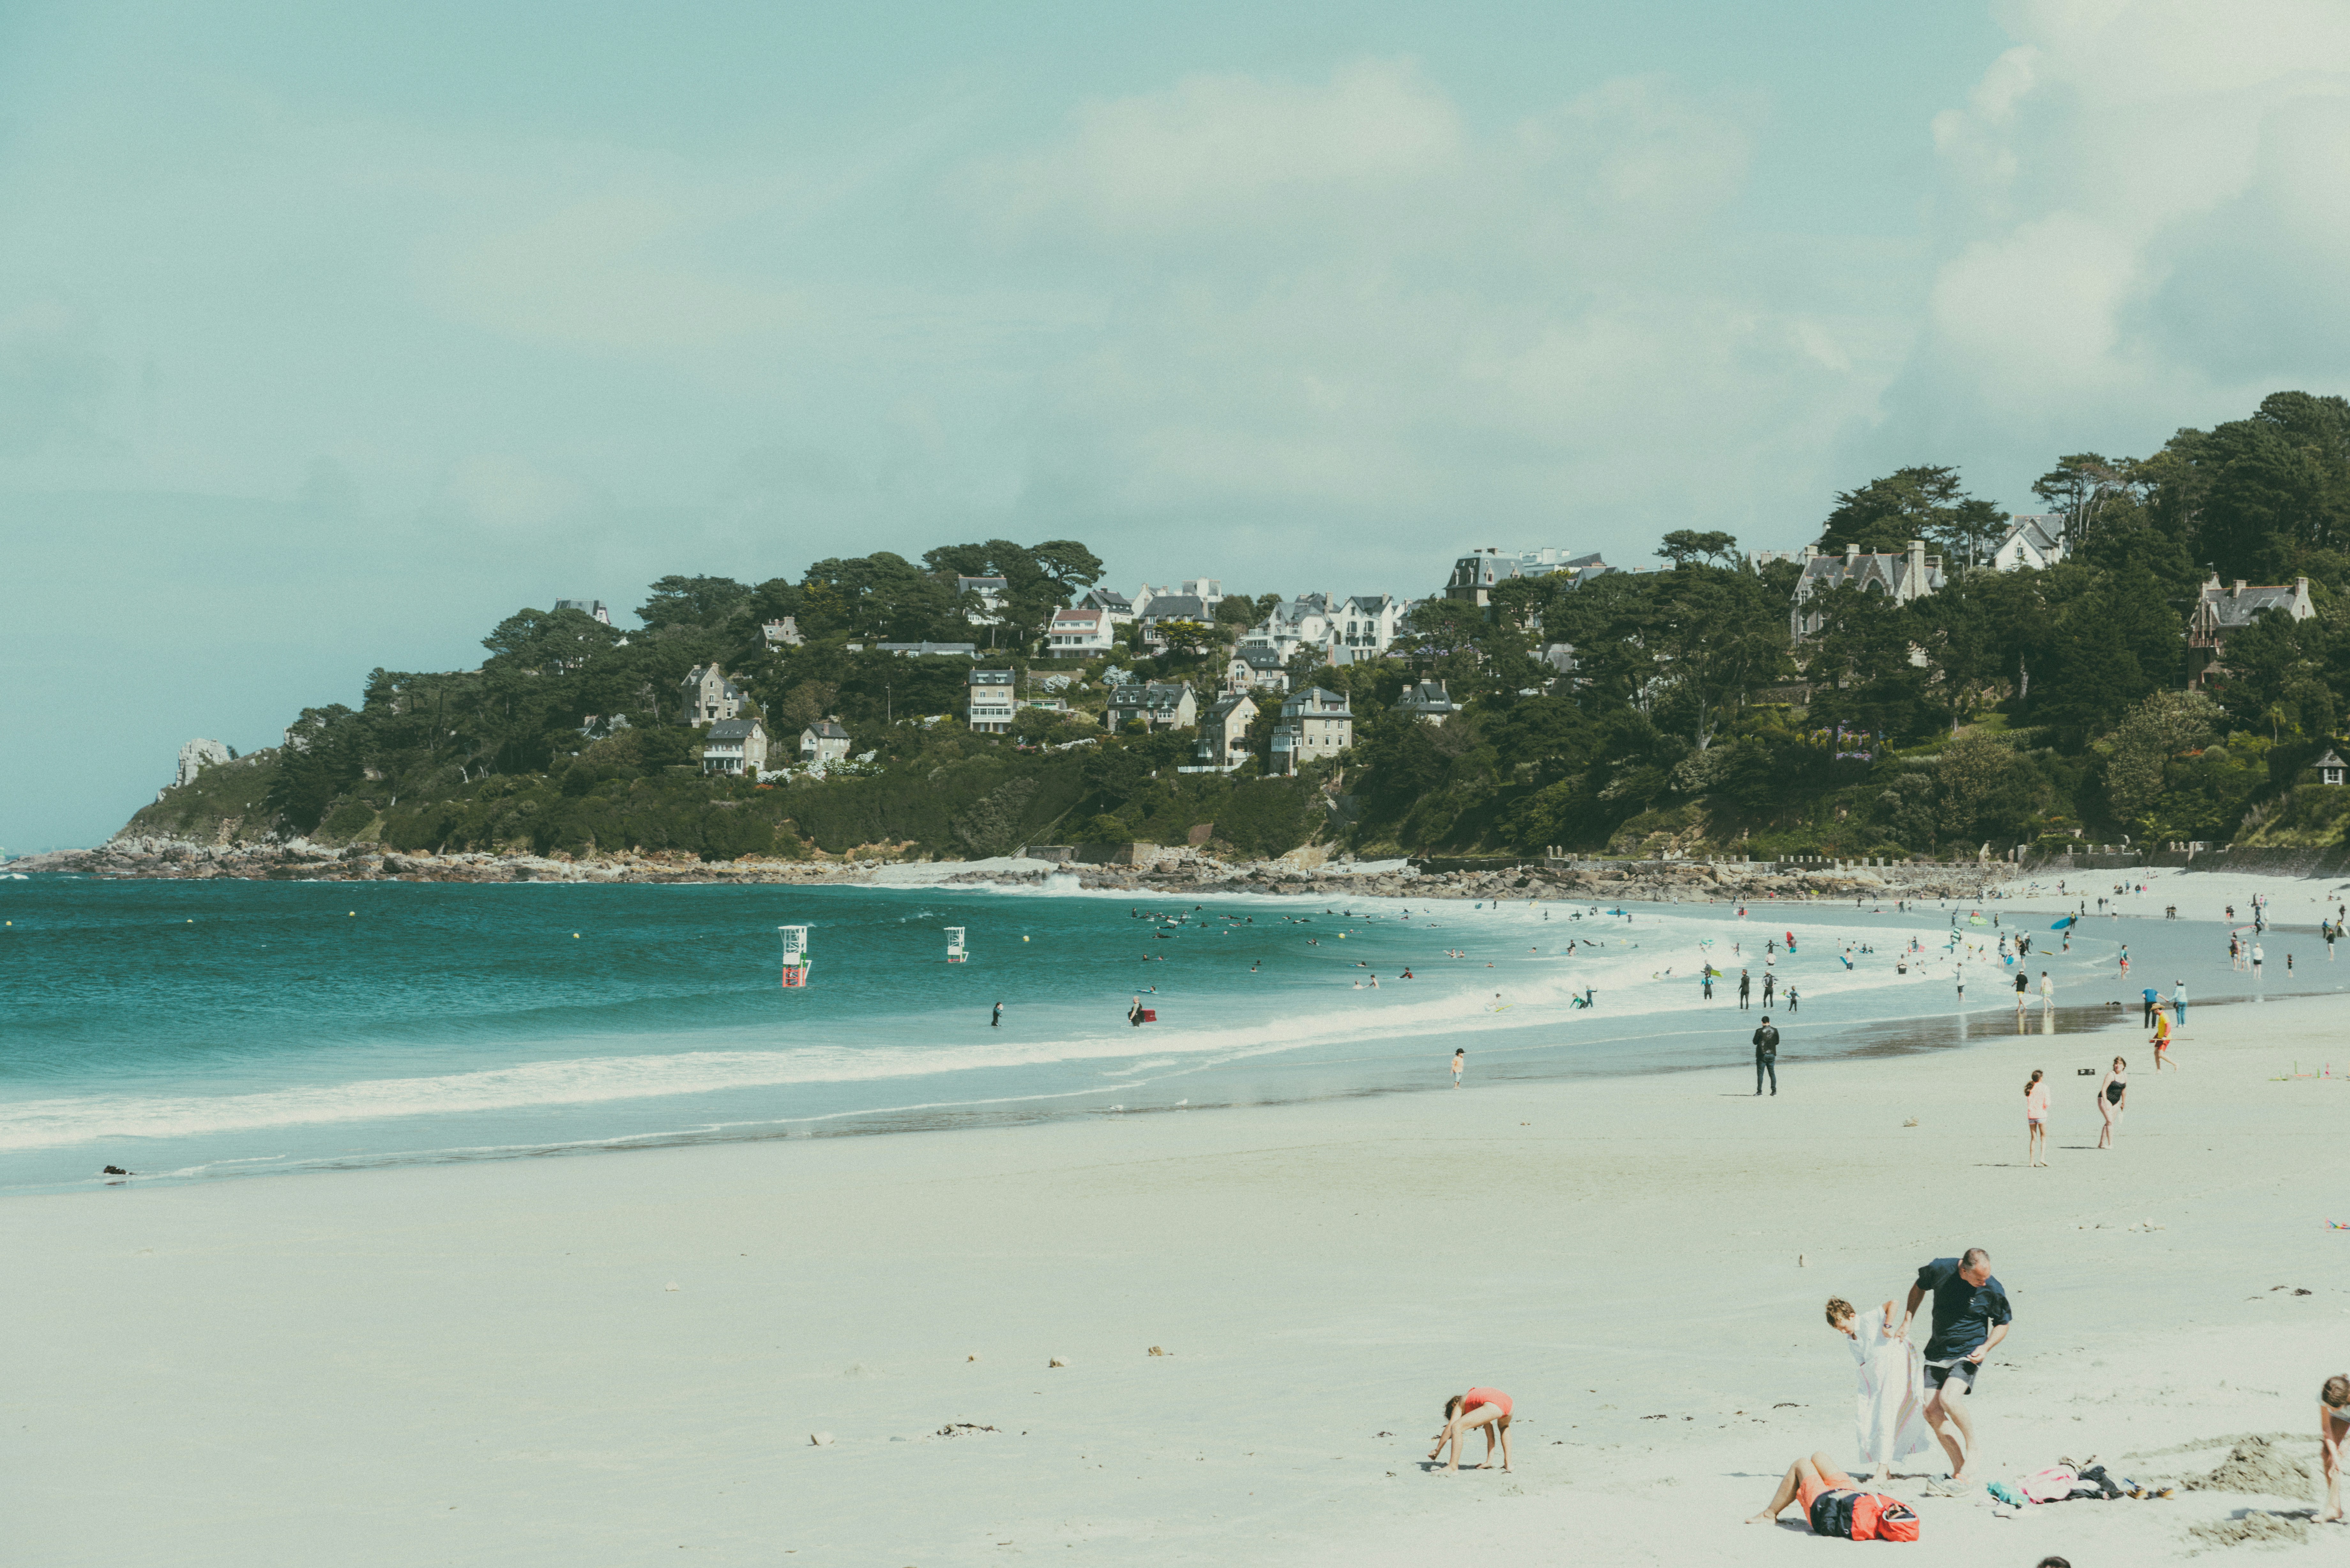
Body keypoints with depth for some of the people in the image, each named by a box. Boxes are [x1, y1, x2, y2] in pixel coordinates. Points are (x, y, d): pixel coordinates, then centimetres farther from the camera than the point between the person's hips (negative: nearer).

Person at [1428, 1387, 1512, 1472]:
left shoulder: (1460, 1405, 24)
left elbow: (1449, 1428, 15)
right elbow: (1489, 1426, 45)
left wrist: (1437, 1450, 23)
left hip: (1494, 1406, -7)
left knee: (1457, 1428, 0)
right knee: (1504, 1427, 42)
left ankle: (1453, 1467, -2)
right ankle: (1508, 1463, 32)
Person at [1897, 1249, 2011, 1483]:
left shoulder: (1993, 1291, -14)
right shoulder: (1939, 1270, -11)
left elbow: (2003, 1323, 3)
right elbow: (1919, 1288, 13)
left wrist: (1986, 1347, -14)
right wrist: (1907, 1322, 10)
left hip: (1968, 1353, -4)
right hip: (1937, 1351, 4)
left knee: (1949, 1398, -27)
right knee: (1931, 1411, -7)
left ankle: (1973, 1447, -2)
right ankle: (1961, 1468, -1)